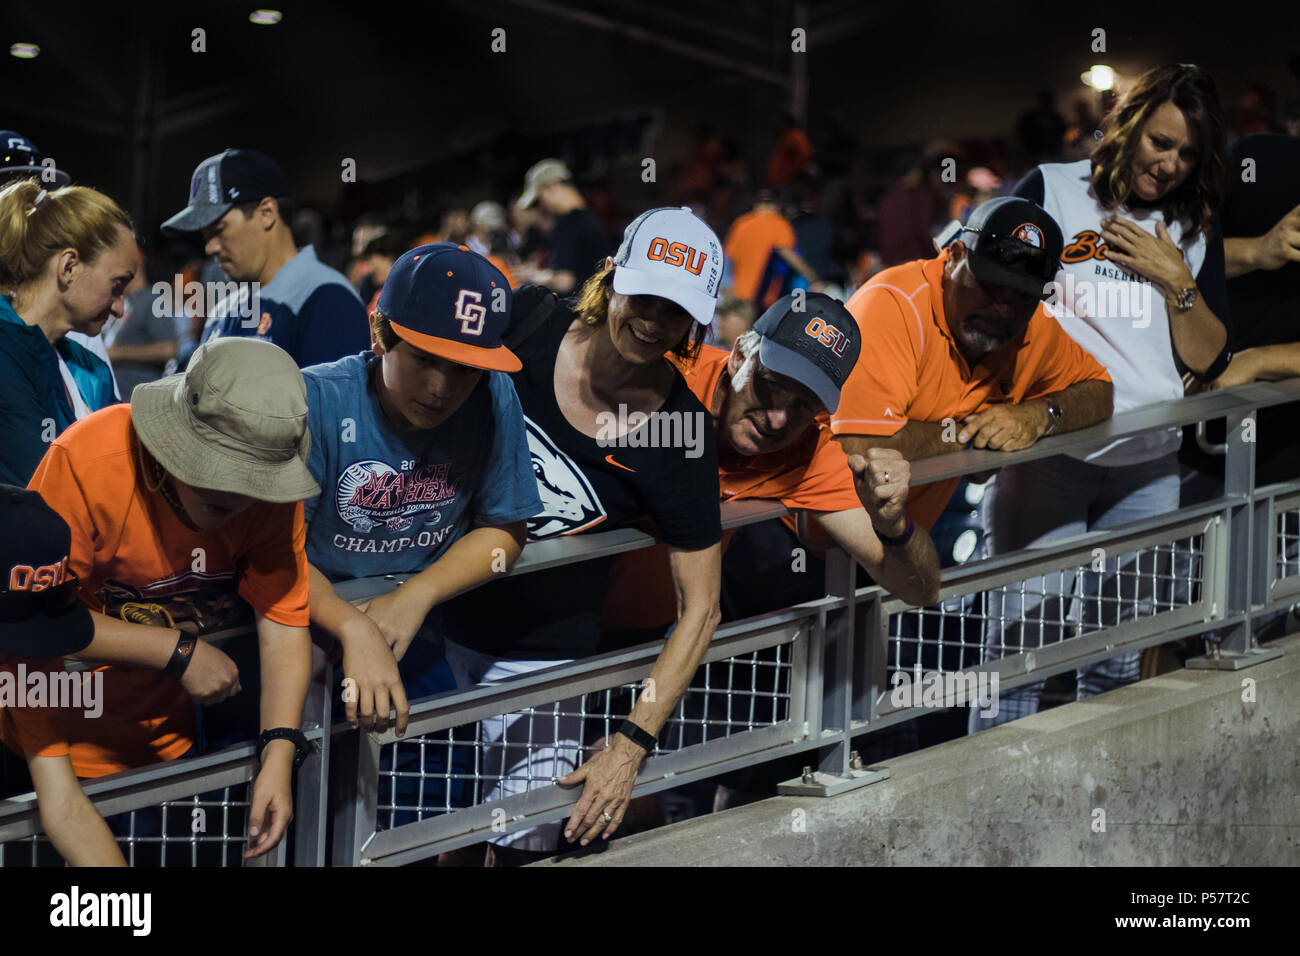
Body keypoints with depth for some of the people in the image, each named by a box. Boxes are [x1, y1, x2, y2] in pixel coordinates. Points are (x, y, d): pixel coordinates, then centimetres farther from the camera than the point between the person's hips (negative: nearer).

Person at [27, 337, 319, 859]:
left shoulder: (269, 483, -13)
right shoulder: (87, 463, -26)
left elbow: (283, 622, -13)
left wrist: (278, 757, -24)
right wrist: (179, 652, -27)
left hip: (171, 735, 4)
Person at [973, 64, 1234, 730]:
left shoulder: (1195, 234, 15)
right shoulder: (1050, 191, 5)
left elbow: (1208, 362, 12)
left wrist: (1177, 282, -2)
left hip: (1148, 467, 4)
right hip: (1046, 453, -4)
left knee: (1117, 663, 6)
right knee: (1019, 646, -9)